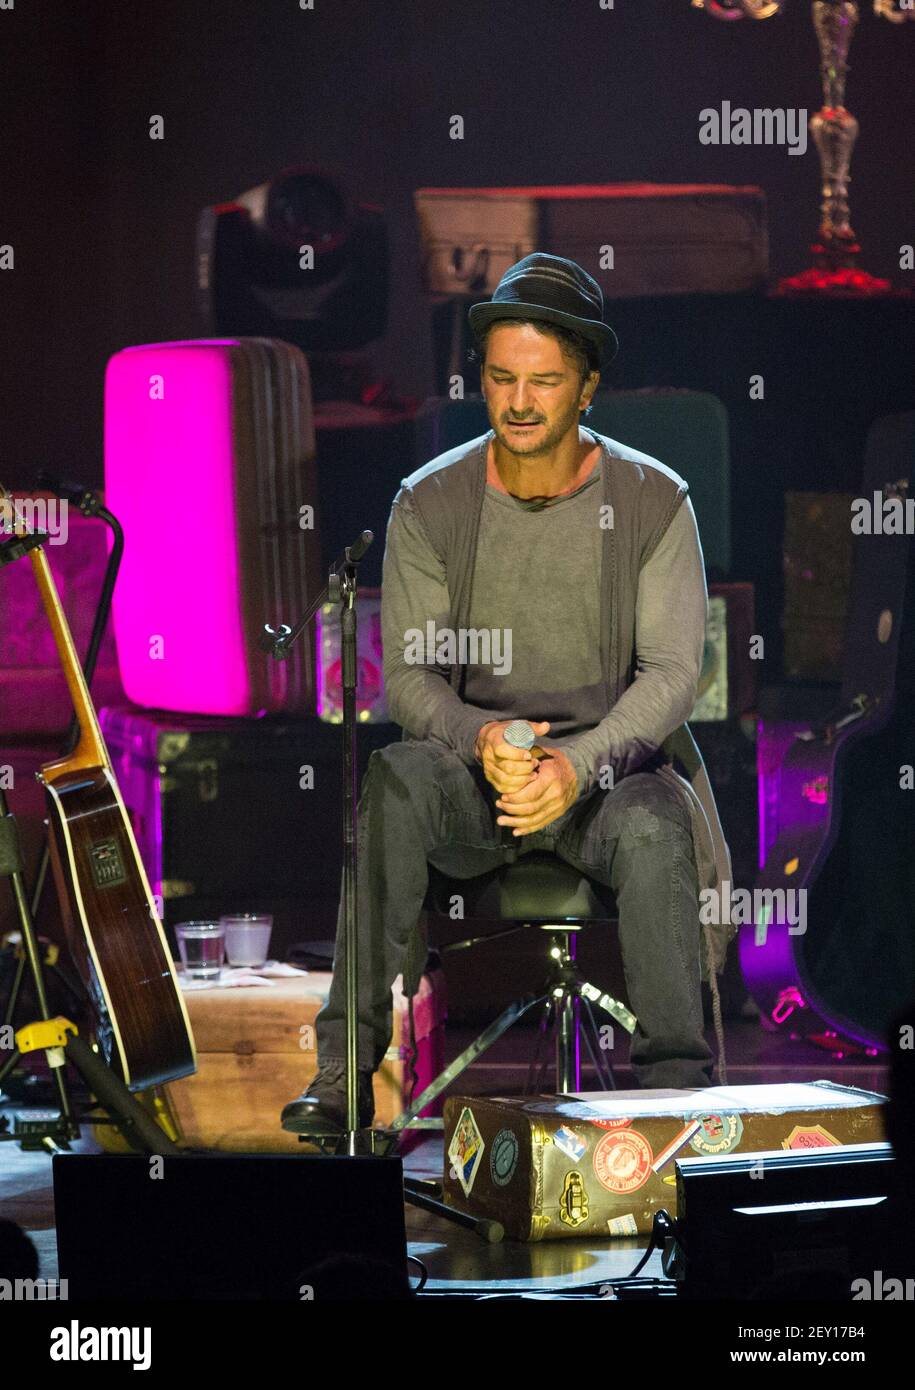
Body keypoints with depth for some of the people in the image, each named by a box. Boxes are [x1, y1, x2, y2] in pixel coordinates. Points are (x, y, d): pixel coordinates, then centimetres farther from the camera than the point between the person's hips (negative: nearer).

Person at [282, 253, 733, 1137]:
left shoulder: (653, 501, -2)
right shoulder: (430, 504, 1)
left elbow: (672, 672, -7)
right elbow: (406, 676, -2)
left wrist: (577, 763, -25)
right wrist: (481, 740, -25)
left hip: (610, 758, -1)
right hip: (471, 770, 1)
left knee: (651, 825, -36)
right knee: (393, 780, -33)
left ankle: (676, 1091, -27)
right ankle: (345, 1070, -32)